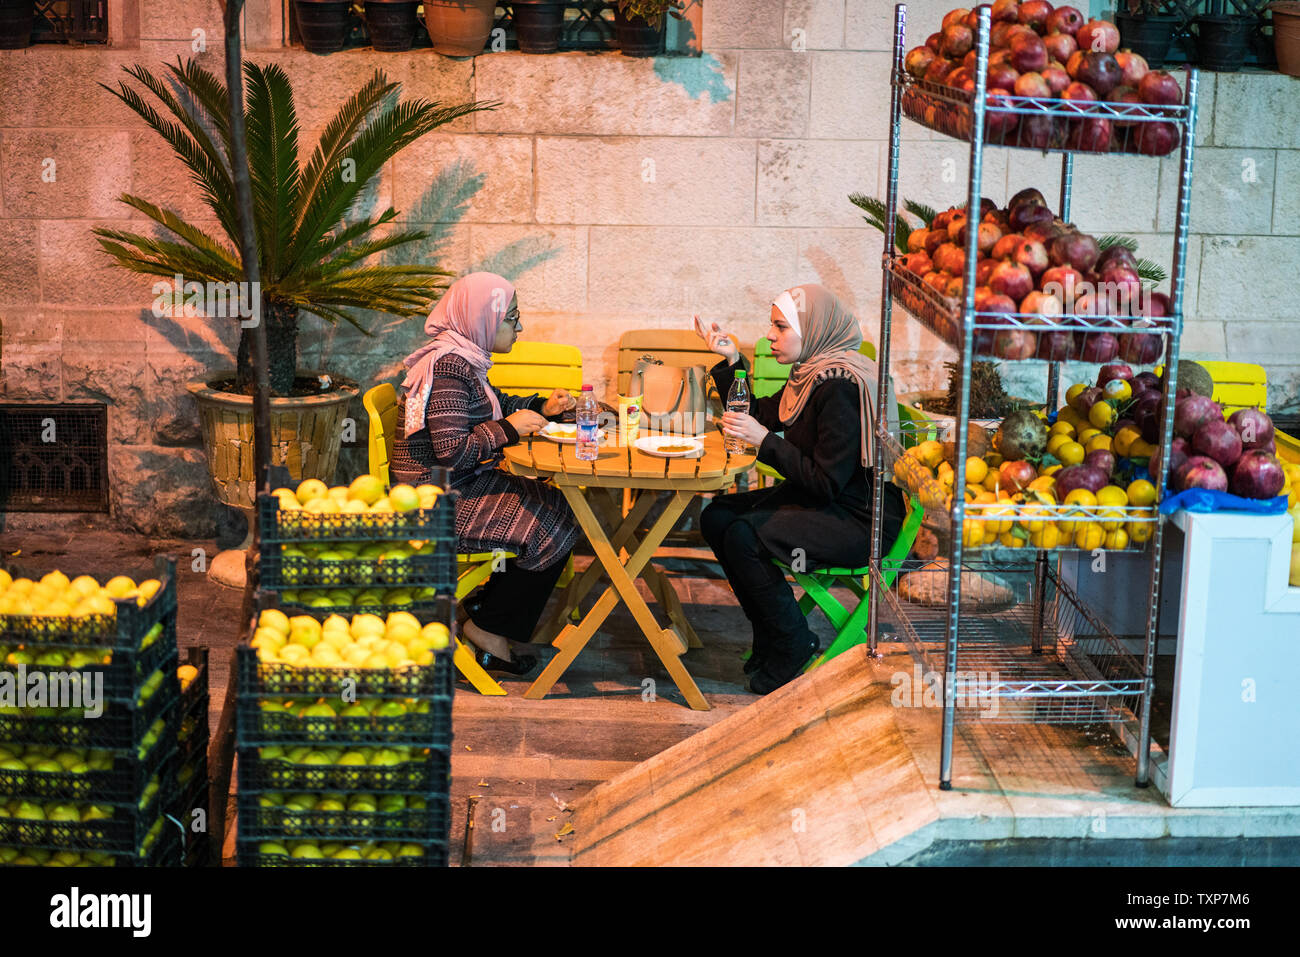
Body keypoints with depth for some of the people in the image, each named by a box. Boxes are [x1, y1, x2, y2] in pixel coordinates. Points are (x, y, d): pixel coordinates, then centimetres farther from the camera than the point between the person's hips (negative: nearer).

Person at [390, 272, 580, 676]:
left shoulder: (463, 358, 11)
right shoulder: (448, 366, -21)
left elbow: (493, 407, 28)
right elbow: (453, 452, -27)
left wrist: (541, 407, 12)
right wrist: (510, 428, -17)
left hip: (457, 487, 10)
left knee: (555, 505, 8)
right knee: (552, 526, -10)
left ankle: (486, 605, 15)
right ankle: (489, 628, 4)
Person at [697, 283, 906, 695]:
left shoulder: (842, 386, -24)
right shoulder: (812, 373, 6)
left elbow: (827, 482, -25)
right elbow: (760, 416, 18)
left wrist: (765, 440, -23)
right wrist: (731, 361, 7)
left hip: (859, 521, -10)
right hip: (820, 501, 10)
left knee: (743, 536, -23)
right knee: (717, 517, 2)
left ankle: (792, 646, -3)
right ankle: (769, 635, 12)